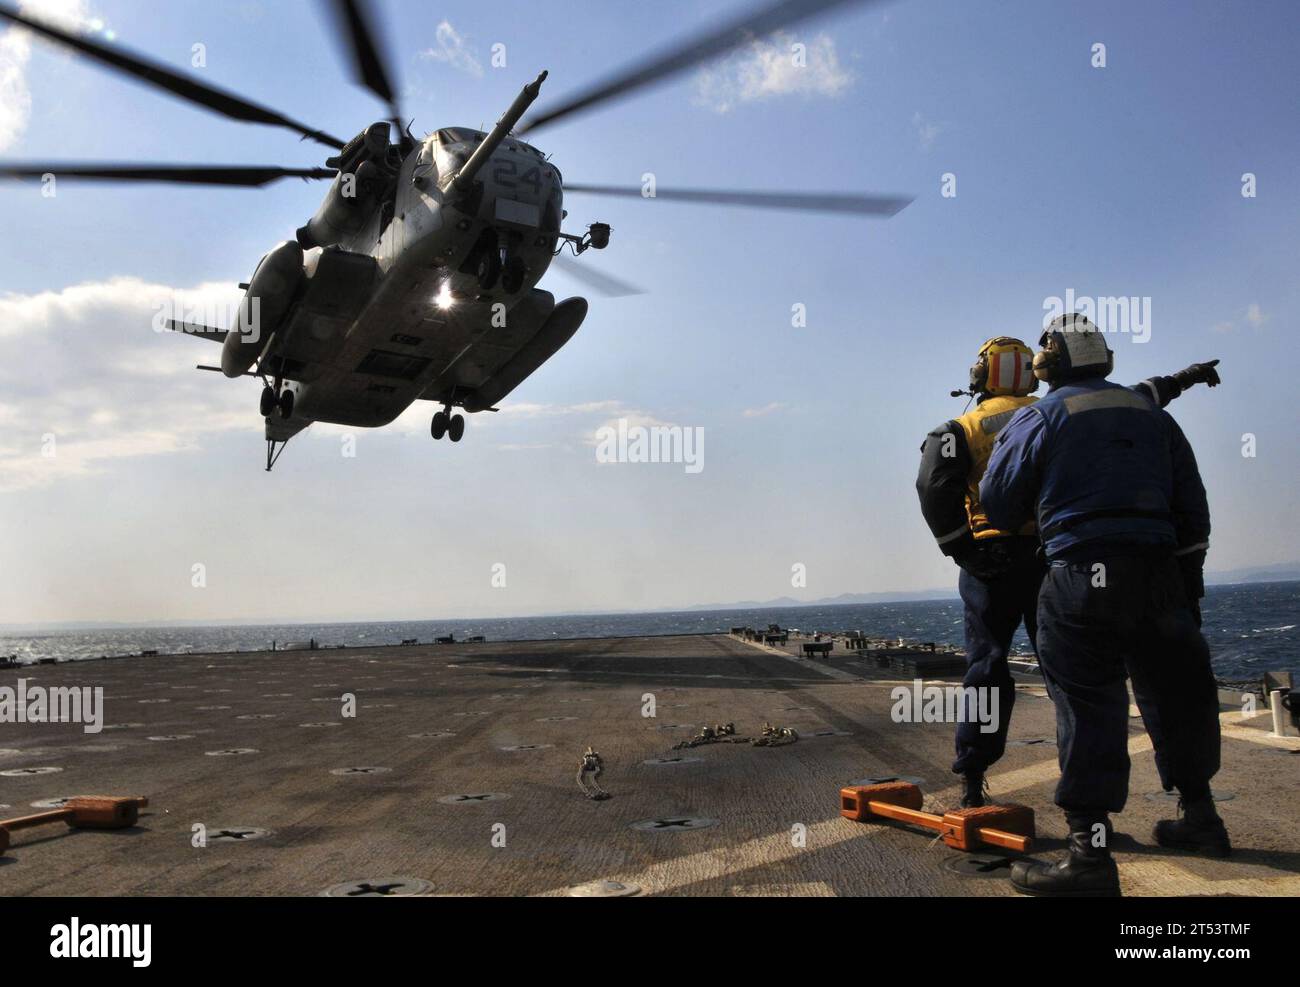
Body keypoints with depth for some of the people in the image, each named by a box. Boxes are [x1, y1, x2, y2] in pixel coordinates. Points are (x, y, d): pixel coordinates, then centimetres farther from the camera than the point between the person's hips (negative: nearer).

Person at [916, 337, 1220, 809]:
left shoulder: (961, 428, 3)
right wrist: (1180, 379, 28)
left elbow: (935, 486, -13)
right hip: (1050, 556, 1)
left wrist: (960, 550, -9)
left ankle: (973, 781, 5)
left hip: (990, 562, -1)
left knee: (986, 667, 5)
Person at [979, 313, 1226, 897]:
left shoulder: (1037, 419, 0)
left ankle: (1090, 856, -7)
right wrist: (1187, 579, 21)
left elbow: (999, 507, 3)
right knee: (1173, 695, 20)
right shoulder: (1151, 413, 16)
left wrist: (1037, 512, 25)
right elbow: (1193, 505, 17)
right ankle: (1199, 819, 35)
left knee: (1088, 708, -6)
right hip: (1159, 574, 6)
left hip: (1083, 576, -6)